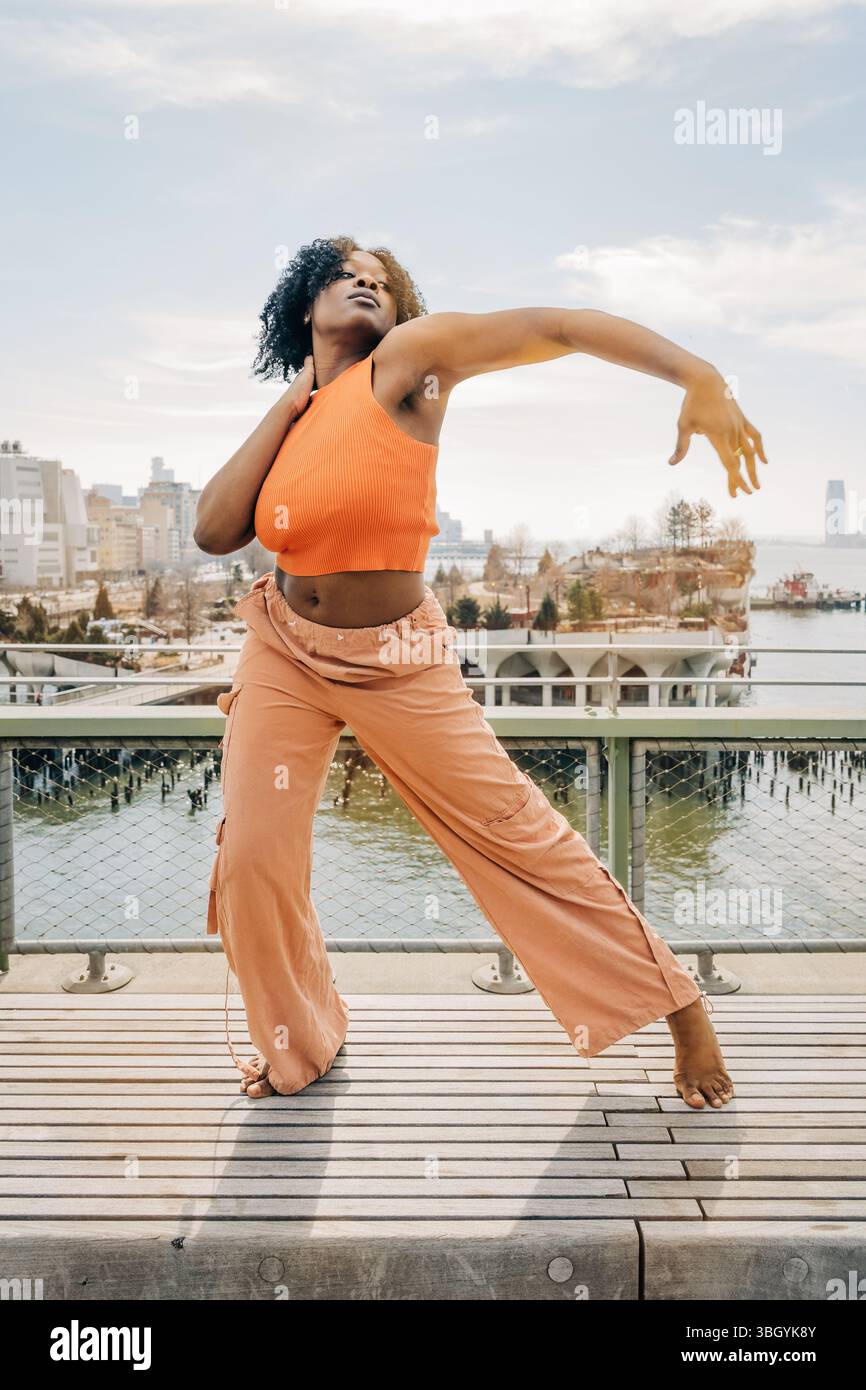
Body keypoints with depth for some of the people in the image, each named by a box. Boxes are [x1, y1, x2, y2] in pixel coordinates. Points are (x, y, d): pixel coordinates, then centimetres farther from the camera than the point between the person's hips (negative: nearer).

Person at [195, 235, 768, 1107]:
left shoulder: (406, 359, -7)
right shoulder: (288, 423, 7)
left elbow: (561, 327, -17)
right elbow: (213, 531, -9)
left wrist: (699, 378, -31)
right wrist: (291, 402, -4)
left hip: (394, 659, -4)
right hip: (285, 651, 5)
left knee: (515, 830, -2)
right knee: (251, 857, -2)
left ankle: (677, 1005, 18)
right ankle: (298, 1045, 27)